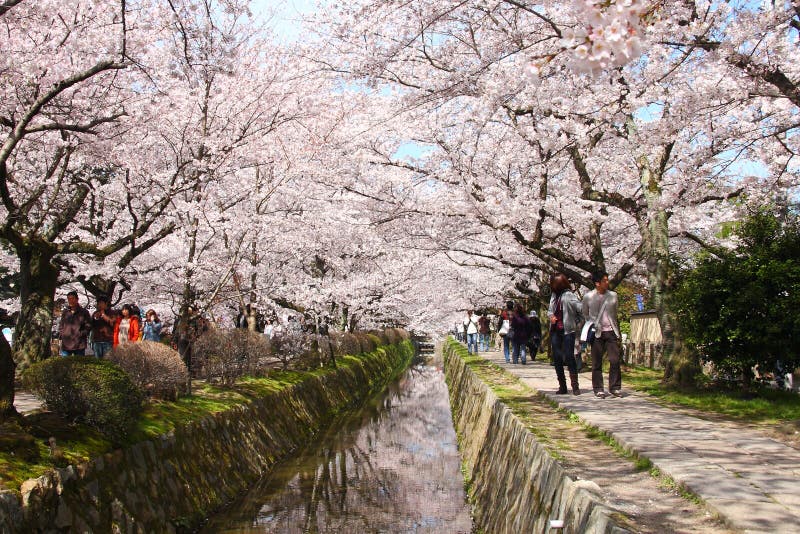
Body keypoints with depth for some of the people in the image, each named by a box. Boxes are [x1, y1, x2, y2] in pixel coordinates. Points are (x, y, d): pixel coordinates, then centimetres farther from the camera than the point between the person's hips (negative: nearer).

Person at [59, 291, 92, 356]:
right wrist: (61, 334, 7)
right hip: (66, 344, 3)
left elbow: (88, 326, 1)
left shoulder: (83, 312, 5)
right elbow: (61, 325, 21)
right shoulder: (65, 312, 15)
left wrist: (82, 334, -10)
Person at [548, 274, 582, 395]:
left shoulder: (568, 295, -10)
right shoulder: (553, 295, 12)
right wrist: (551, 316, 4)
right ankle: (562, 386, 15)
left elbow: (581, 308, -15)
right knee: (557, 359, 7)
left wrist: (576, 321, -10)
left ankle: (575, 386, -4)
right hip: (555, 331, 7)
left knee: (569, 358, -10)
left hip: (567, 331, -7)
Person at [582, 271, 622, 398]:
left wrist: (617, 332, 13)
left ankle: (615, 387, 7)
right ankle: (598, 389, 10)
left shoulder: (613, 295, 5)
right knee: (597, 362, 2)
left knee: (615, 360, -3)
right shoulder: (588, 297, -2)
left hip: (611, 331, 2)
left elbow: (615, 313, 16)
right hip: (597, 333, -2)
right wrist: (592, 326, 6)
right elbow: (585, 314, 14)